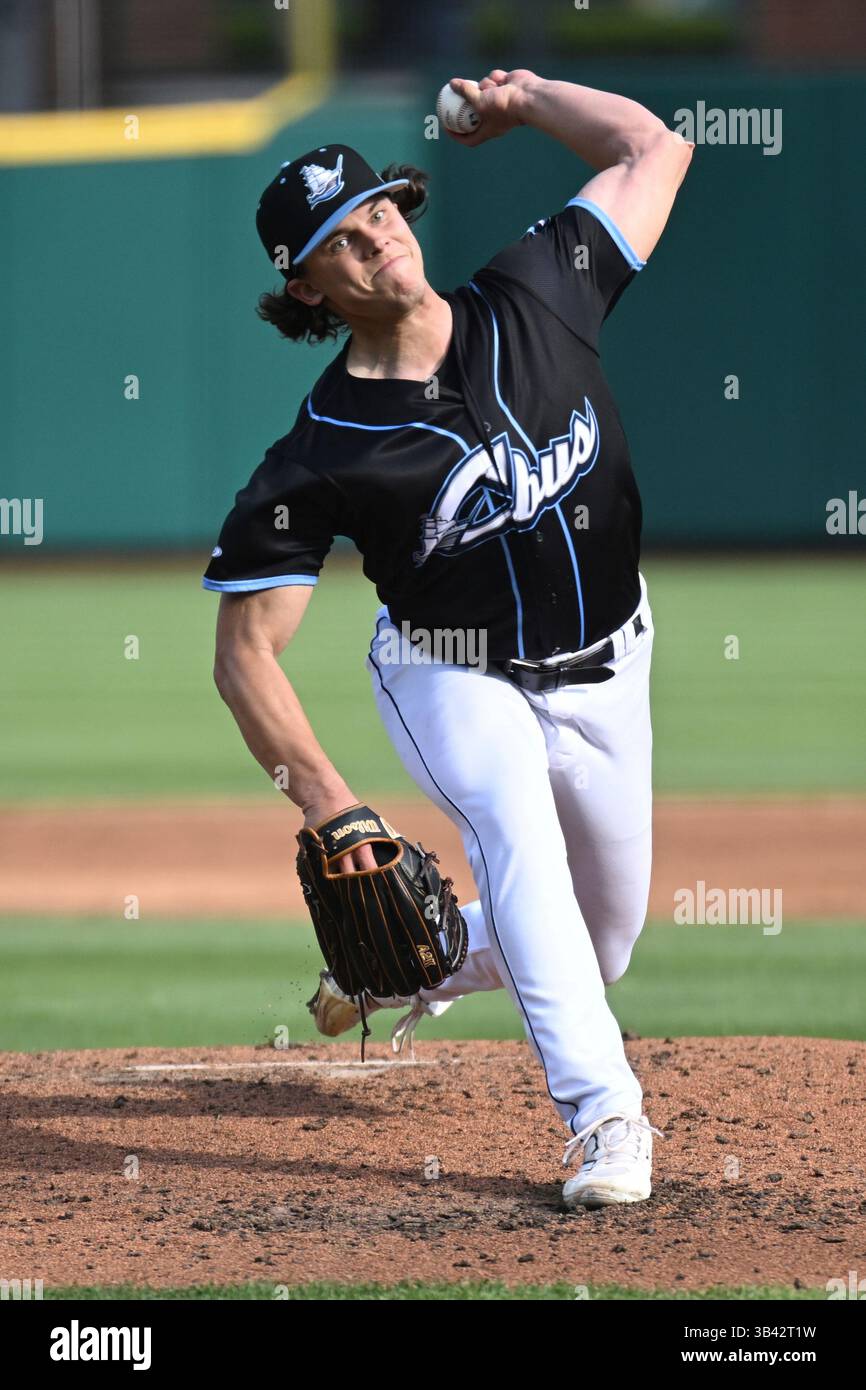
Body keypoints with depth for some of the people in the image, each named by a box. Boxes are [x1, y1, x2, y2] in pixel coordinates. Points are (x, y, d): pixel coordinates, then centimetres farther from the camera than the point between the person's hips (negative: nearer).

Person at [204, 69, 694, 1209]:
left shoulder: (534, 299, -15)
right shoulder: (319, 458, -23)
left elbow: (655, 148, -3)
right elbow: (244, 654, -21)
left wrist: (518, 96, -3)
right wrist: (318, 790, -33)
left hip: (605, 675, 4)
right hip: (453, 677, -4)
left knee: (601, 942, 12)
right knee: (516, 831, -35)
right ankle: (606, 1118, -38)